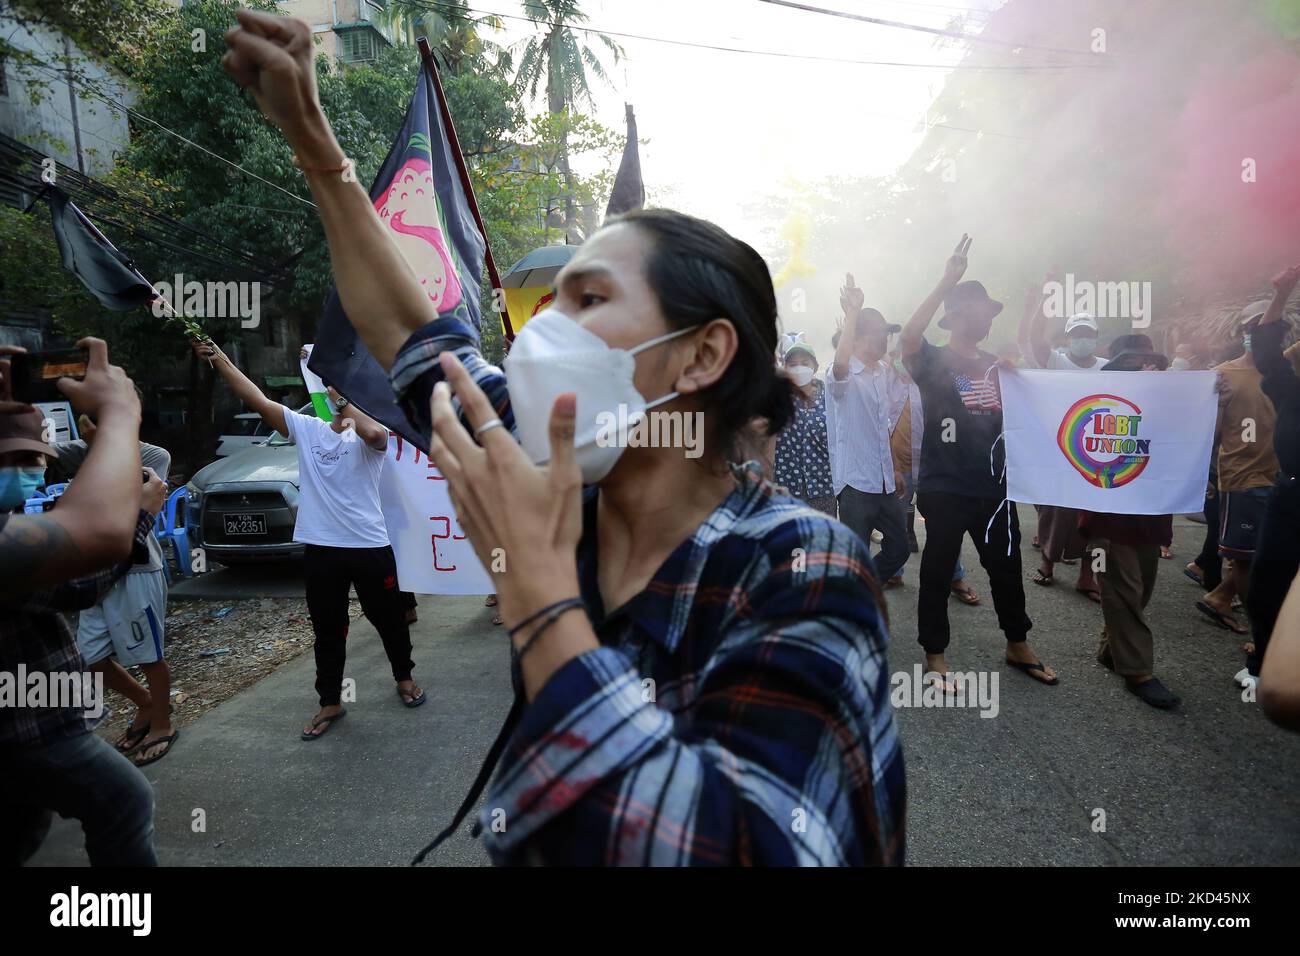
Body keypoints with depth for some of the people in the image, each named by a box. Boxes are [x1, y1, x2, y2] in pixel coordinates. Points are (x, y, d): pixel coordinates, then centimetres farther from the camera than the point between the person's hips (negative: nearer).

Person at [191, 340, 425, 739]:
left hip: (370, 547, -3)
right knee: (327, 630, 14)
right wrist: (219, 359, -4)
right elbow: (258, 400, 1)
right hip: (320, 549, 4)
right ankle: (330, 703, 29)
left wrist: (343, 400, -18)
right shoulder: (306, 429, 6)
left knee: (389, 619, 13)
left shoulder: (368, 436, -6)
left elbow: (375, 433, -31)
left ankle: (404, 678, 36)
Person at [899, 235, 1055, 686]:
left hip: (993, 485, 6)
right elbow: (908, 336, -28)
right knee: (938, 571, 5)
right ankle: (935, 655, 19)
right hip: (945, 488, -6)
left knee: (1006, 565, 16)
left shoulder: (997, 365, 12)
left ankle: (1018, 646, 34)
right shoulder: (934, 362, -6)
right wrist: (947, 281, -32)